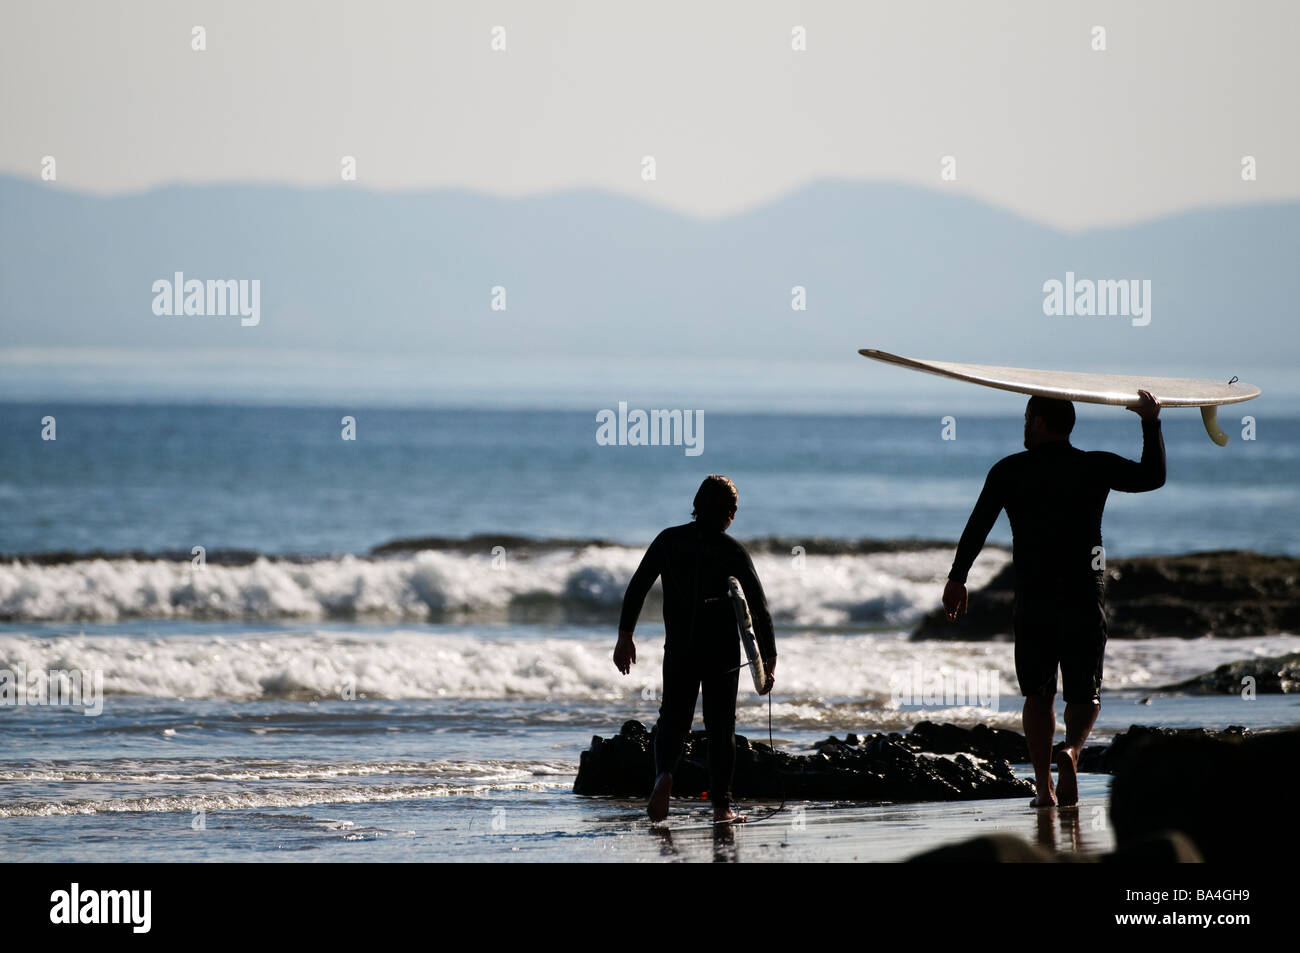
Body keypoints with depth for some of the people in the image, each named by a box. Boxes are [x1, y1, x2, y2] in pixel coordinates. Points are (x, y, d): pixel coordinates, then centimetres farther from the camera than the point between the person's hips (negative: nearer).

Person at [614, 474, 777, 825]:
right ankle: (721, 806, 4)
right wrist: (769, 661, -2)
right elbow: (759, 608, -7)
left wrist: (625, 636, 6)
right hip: (723, 651, -1)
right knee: (721, 727, 8)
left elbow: (636, 588, -2)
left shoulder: (669, 540, -1)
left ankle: (664, 772, -17)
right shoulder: (733, 552, -5)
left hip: (679, 649, 1)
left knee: (673, 719, 12)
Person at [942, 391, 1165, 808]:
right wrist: (1151, 424, 11)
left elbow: (978, 525, -2)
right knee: (1084, 693, 9)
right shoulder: (1097, 468, 0)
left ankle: (1044, 785, 2)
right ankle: (1072, 749, -23)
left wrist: (957, 578, 3)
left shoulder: (1009, 472, 0)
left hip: (1033, 598, 0)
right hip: (1085, 598, 0)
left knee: (1037, 694, 11)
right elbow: (1153, 476, 3)